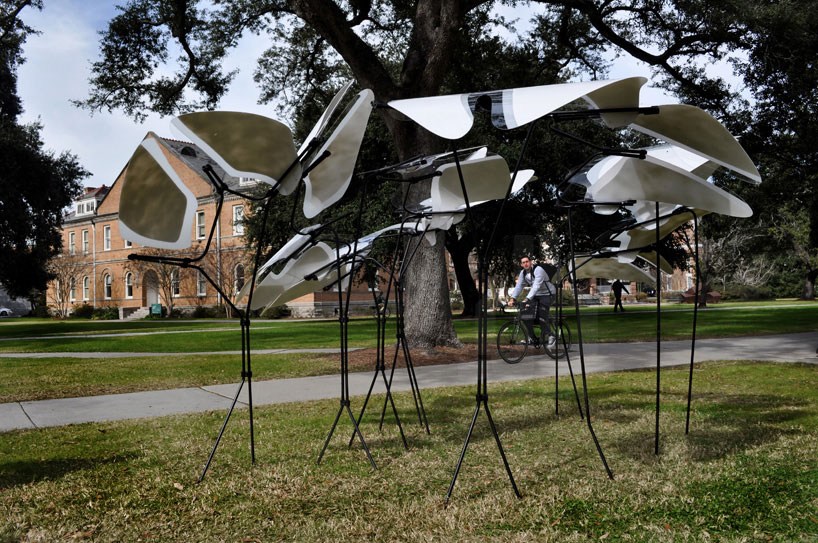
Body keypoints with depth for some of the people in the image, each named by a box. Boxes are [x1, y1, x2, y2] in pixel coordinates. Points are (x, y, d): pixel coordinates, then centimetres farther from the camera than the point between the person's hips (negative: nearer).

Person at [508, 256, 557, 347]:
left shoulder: (538, 270, -25)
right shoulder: (523, 273, 0)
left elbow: (536, 286, -36)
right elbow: (519, 286, -6)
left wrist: (527, 299, -46)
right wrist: (512, 298, -21)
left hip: (547, 294, -7)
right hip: (535, 295, 7)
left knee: (542, 315, -21)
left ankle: (551, 337, -3)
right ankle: (532, 337, 6)